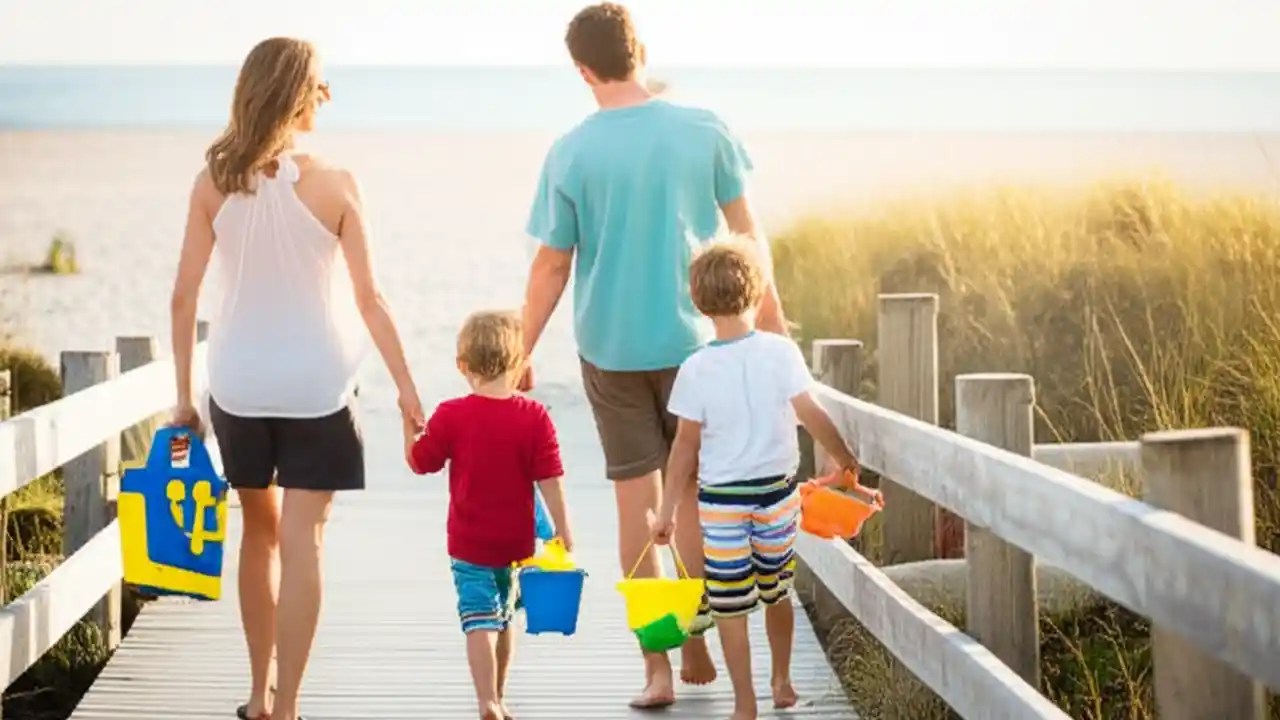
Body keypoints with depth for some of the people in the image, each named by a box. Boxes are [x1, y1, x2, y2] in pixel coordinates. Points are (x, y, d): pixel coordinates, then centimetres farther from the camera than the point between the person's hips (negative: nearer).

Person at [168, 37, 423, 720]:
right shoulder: (331, 183, -9)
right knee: (301, 542, 0)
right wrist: (405, 386, 2)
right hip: (316, 385, -3)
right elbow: (367, 299, -7)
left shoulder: (214, 182, -3)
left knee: (259, 532, 18)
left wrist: (184, 393, 6)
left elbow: (183, 296, -3)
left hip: (237, 383, 3)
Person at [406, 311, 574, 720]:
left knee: (480, 623, -3)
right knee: (503, 618, 19)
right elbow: (550, 482, -9)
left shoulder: (451, 416, -11)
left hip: (468, 544, -2)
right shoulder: (534, 417, -9)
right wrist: (564, 533, -4)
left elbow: (419, 462, 0)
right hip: (516, 543, 2)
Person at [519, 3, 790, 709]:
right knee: (692, 495, 15)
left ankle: (657, 668, 6)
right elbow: (745, 233, 3)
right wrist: (772, 319, 14)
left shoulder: (571, 153, -9)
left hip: (608, 346, -1)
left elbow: (552, 266, -5)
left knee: (636, 500, 5)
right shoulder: (703, 131, -5)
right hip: (689, 337, 1)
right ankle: (696, 645, 23)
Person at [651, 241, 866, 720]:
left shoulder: (696, 369, -10)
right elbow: (811, 416, -8)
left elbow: (686, 447, -6)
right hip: (777, 490, 2)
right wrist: (846, 460, 8)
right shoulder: (781, 352, -9)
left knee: (730, 606, 4)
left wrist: (668, 510, 3)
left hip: (720, 500, -2)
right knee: (776, 593, 20)